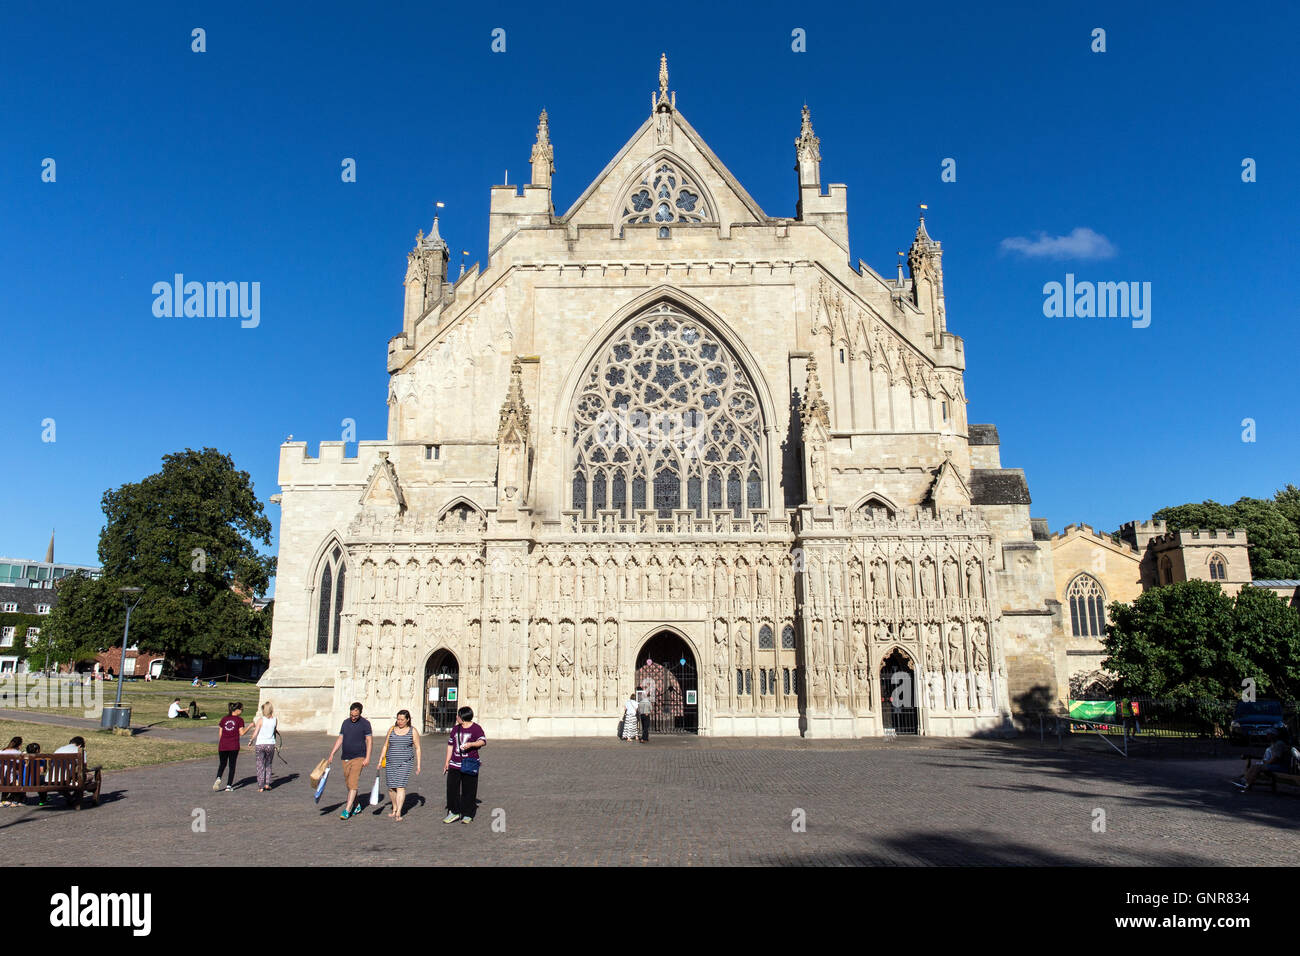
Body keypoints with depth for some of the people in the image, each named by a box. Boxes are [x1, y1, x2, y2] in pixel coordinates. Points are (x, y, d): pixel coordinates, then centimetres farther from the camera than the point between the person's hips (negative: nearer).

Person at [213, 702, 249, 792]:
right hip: (234, 746, -3)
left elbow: (220, 733, 8)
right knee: (232, 765, 8)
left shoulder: (224, 719, 8)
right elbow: (241, 733, -7)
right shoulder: (239, 720, -3)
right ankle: (229, 785, 7)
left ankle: (218, 778, -8)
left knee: (222, 763, 19)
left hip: (222, 745, 3)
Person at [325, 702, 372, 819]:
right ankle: (356, 806, 26)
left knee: (353, 783, -13)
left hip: (358, 758, -6)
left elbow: (369, 741, -6)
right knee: (348, 784, 11)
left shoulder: (365, 723, -5)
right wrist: (332, 754, 6)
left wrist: (367, 758, -13)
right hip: (346, 758, 6)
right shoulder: (346, 722, 10)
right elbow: (340, 739, 13)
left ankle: (347, 810, -13)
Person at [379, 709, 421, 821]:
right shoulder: (392, 729, 8)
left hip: (405, 763, -3)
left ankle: (398, 812, -14)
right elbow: (385, 746, 12)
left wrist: (418, 765, -1)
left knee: (401, 786, -13)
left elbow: (417, 748, 3)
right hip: (390, 762, 3)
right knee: (391, 787, 5)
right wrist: (380, 760, 4)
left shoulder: (412, 731, 1)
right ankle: (394, 808, 25)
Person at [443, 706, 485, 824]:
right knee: (452, 788, 2)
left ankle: (467, 815, 10)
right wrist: (447, 761, 16)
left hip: (470, 765, -5)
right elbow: (450, 745, 20)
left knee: (469, 790, 0)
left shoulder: (476, 728, -3)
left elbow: (483, 741, -13)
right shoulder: (455, 729, 14)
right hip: (455, 764, 5)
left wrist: (471, 744, -29)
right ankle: (454, 812, 15)